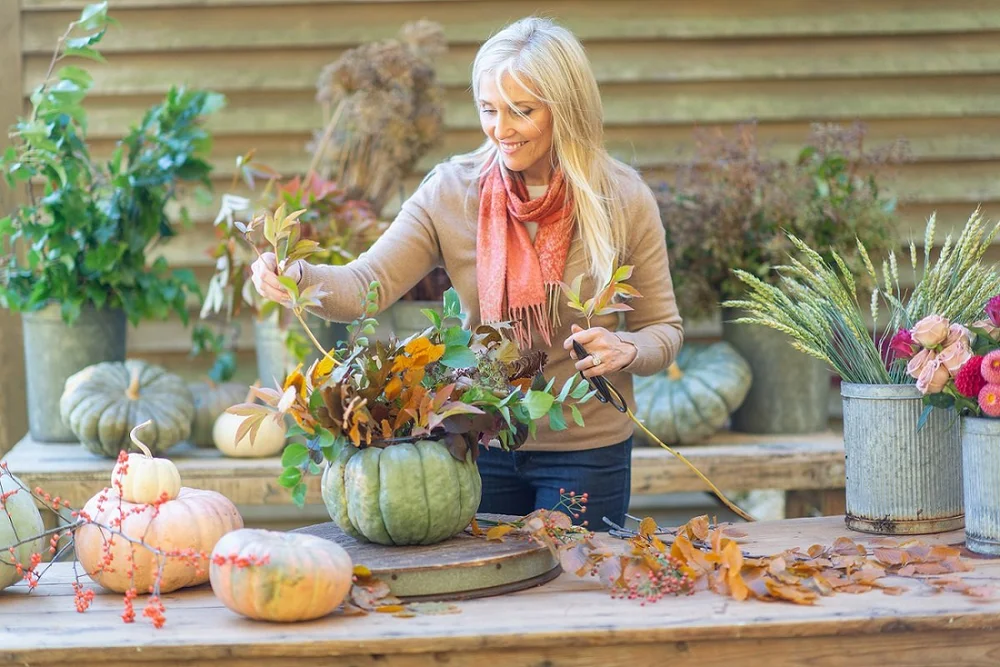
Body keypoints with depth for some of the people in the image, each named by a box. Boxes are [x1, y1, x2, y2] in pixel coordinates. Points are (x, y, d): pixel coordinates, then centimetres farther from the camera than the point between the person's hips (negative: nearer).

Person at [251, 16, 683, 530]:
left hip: (585, 450, -1)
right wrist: (297, 277, -34)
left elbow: (664, 331, -1)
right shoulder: (451, 191, -7)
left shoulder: (623, 201, -9)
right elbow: (366, 286, -14)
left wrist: (624, 350, -23)